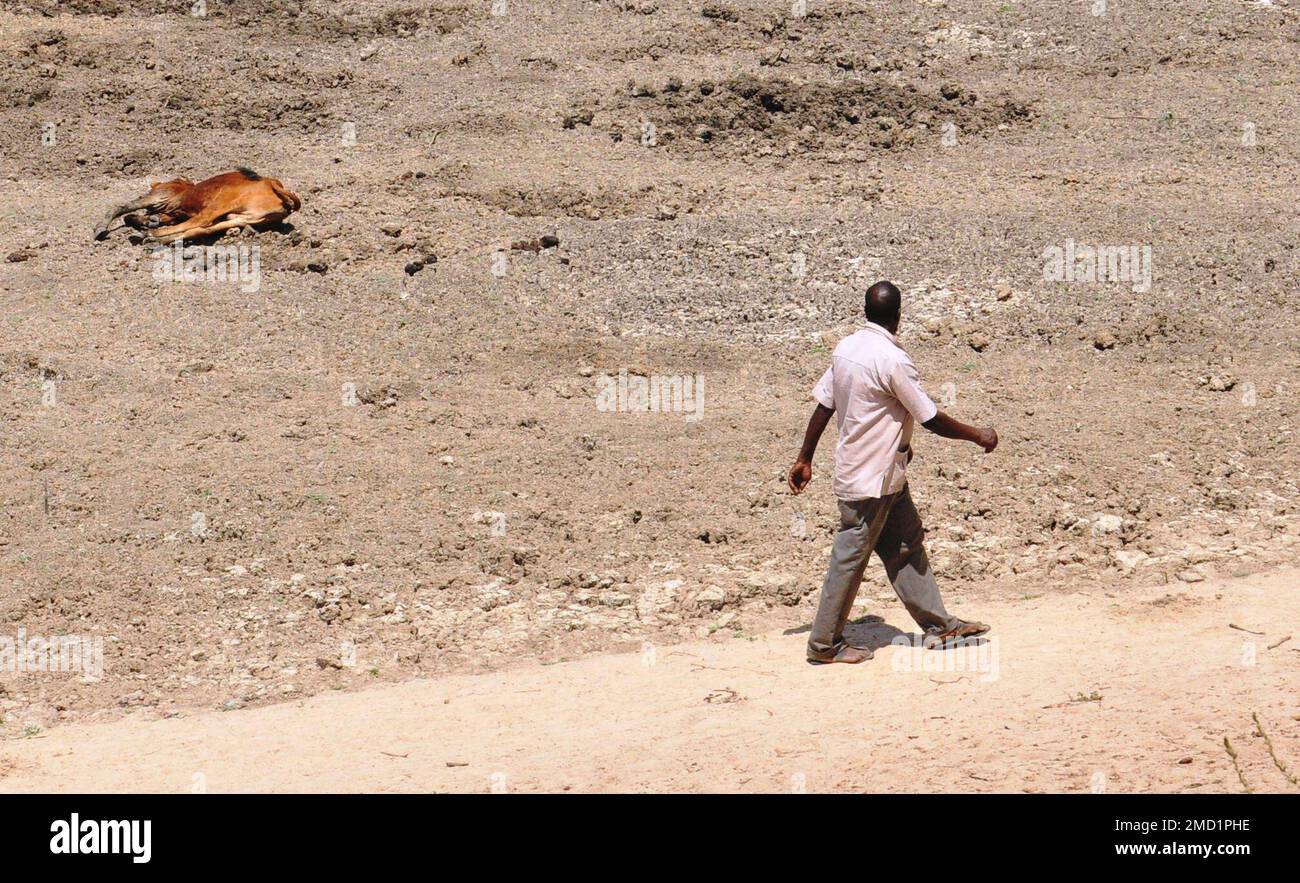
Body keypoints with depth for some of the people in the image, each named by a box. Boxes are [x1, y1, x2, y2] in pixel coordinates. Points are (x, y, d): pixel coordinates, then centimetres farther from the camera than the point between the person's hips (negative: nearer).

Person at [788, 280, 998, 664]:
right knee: (851, 557, 1)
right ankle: (825, 644, 10)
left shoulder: (846, 348, 2)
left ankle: (938, 625, 23)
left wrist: (805, 459, 15)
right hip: (871, 479, -9)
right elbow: (931, 418, -17)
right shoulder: (892, 360, -22)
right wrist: (978, 436, -2)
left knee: (907, 546, 15)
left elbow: (823, 406, 7)